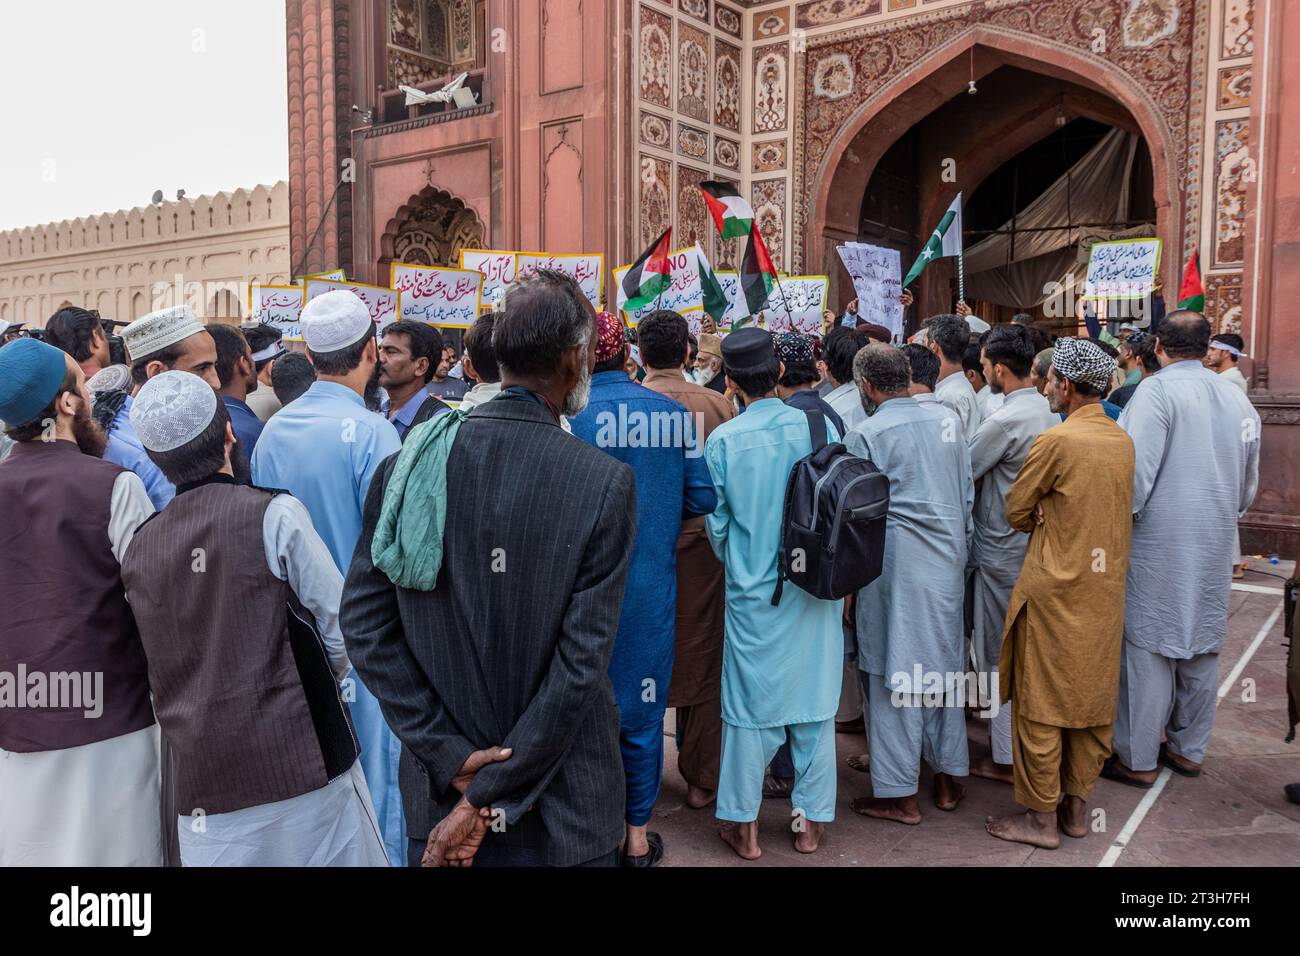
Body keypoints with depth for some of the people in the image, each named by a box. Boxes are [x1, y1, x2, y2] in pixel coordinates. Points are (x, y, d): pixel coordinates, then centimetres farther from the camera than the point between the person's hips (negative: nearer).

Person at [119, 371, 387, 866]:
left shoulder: (138, 548, 3)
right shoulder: (274, 515, -12)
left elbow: (166, 667, 9)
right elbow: (341, 624, -7)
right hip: (301, 764, -4)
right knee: (341, 854, 10)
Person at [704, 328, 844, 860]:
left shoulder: (723, 440, -10)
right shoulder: (819, 426, -7)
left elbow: (717, 525, 0)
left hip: (753, 593, -1)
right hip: (817, 590, 2)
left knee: (751, 707, 10)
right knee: (814, 703, 12)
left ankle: (745, 827, 20)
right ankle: (811, 822, 24)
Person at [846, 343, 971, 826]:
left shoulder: (865, 434, -10)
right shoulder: (946, 426, 7)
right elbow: (967, 499, 13)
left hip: (894, 568, -6)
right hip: (947, 564, 6)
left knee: (893, 677, 2)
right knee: (944, 671, 15)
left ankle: (899, 794, 11)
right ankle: (948, 778, 27)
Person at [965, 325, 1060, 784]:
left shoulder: (1005, 421, -22)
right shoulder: (1048, 411, 4)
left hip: (1001, 552, -8)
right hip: (1033, 544, 8)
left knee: (997, 657, 4)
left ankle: (1004, 758, 14)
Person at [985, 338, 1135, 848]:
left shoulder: (1055, 441, -18)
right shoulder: (1123, 441, 4)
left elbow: (1015, 511, -8)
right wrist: (1054, 517, 0)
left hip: (1056, 589, -7)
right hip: (1106, 589, 7)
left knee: (1041, 705, 4)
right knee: (1093, 700, 15)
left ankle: (1043, 819, 14)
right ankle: (1077, 805, 27)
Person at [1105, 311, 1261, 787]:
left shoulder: (1157, 390, -13)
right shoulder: (1238, 400, 6)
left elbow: (1136, 473, -21)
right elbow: (1248, 486, 15)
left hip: (1159, 542, -6)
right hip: (1215, 546, 6)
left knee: (1149, 649, 2)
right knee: (1202, 647, 15)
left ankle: (1137, 759, 11)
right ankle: (1188, 748, 29)